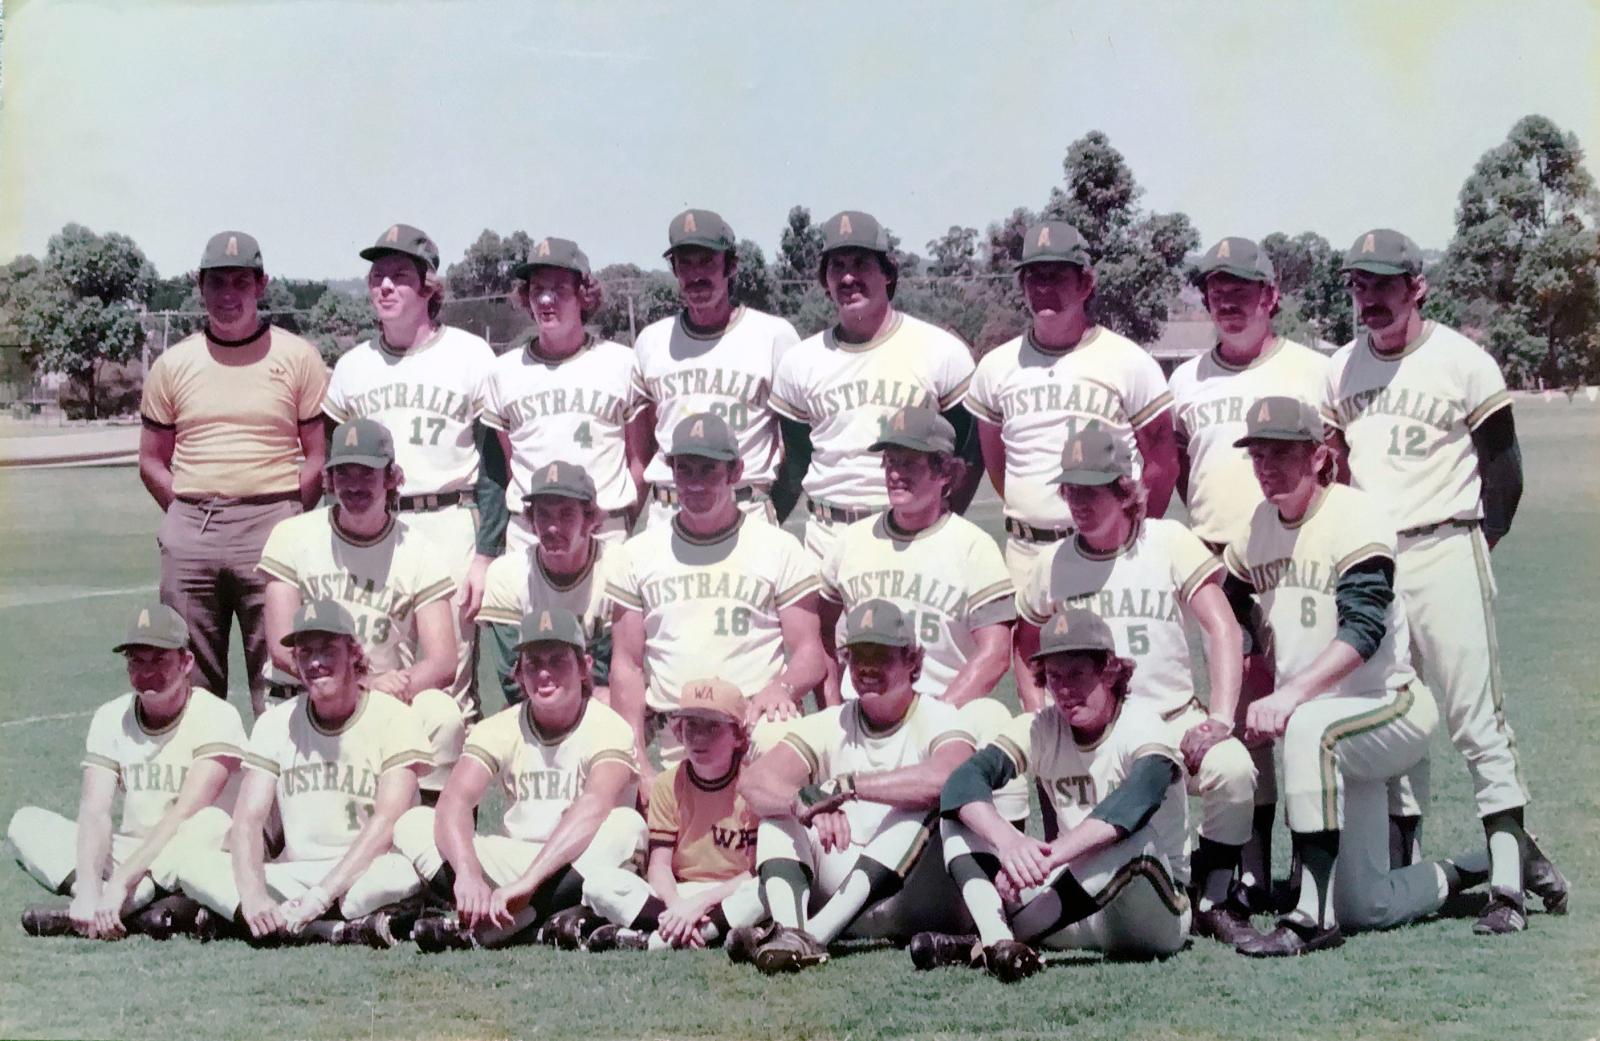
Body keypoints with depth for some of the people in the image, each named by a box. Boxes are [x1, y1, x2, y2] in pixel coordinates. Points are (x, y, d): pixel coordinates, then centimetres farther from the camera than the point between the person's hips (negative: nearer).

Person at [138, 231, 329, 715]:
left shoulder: (297, 357, 5)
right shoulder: (173, 364, 12)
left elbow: (319, 454, 5)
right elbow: (151, 461, 16)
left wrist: (287, 521, -2)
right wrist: (190, 515, 5)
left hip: (271, 527, -3)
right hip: (190, 531, 3)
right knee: (189, 680, 5)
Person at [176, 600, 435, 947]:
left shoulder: (394, 717, -3)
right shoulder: (276, 723, 9)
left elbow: (387, 823, -14)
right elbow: (248, 819, -2)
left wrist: (321, 895, -25)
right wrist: (253, 895, -22)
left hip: (367, 875, -5)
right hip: (292, 876, 5)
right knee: (195, 867, -21)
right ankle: (346, 928, -31)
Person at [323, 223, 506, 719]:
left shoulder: (471, 356, 0)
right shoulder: (353, 365, 13)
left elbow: (494, 465, -1)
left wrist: (485, 555, -8)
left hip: (450, 526, -4)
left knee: (453, 688, -6)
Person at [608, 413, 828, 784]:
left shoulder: (780, 548, 10)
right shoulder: (638, 553, 14)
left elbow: (810, 653, 6)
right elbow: (626, 664, 11)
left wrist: (782, 687, -18)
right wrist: (639, 763, 0)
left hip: (758, 731, -1)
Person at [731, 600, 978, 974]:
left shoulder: (937, 719, -4)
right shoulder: (829, 725, 7)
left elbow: (944, 778, -31)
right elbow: (752, 780, -12)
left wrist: (842, 786, -30)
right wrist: (808, 805, -34)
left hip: (914, 900, -3)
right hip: (837, 894, 4)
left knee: (920, 802, -27)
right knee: (780, 802, -12)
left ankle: (815, 934, -41)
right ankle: (788, 932, -40)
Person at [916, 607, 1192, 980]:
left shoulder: (1142, 726, -13)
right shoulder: (1039, 729, -1)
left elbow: (1135, 800, -36)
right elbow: (962, 781, -18)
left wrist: (1048, 857, -49)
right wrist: (1008, 841, -40)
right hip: (1077, 919, 4)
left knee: (1134, 839, -37)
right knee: (959, 814, -8)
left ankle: (981, 947, -33)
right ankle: (997, 941, -36)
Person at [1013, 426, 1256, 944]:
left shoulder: (1169, 543, 2)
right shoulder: (1053, 566, 9)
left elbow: (1223, 631, -7)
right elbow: (1026, 655, 20)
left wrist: (1219, 718, -20)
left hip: (1173, 718, -1)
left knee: (1232, 767, -33)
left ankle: (1215, 901, -11)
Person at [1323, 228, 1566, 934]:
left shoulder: (1462, 362, -3)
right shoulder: (1340, 369, 11)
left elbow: (1503, 468, 0)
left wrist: (1473, 544, -1)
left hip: (1444, 553, -5)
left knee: (1476, 718, -9)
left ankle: (1510, 882, -8)